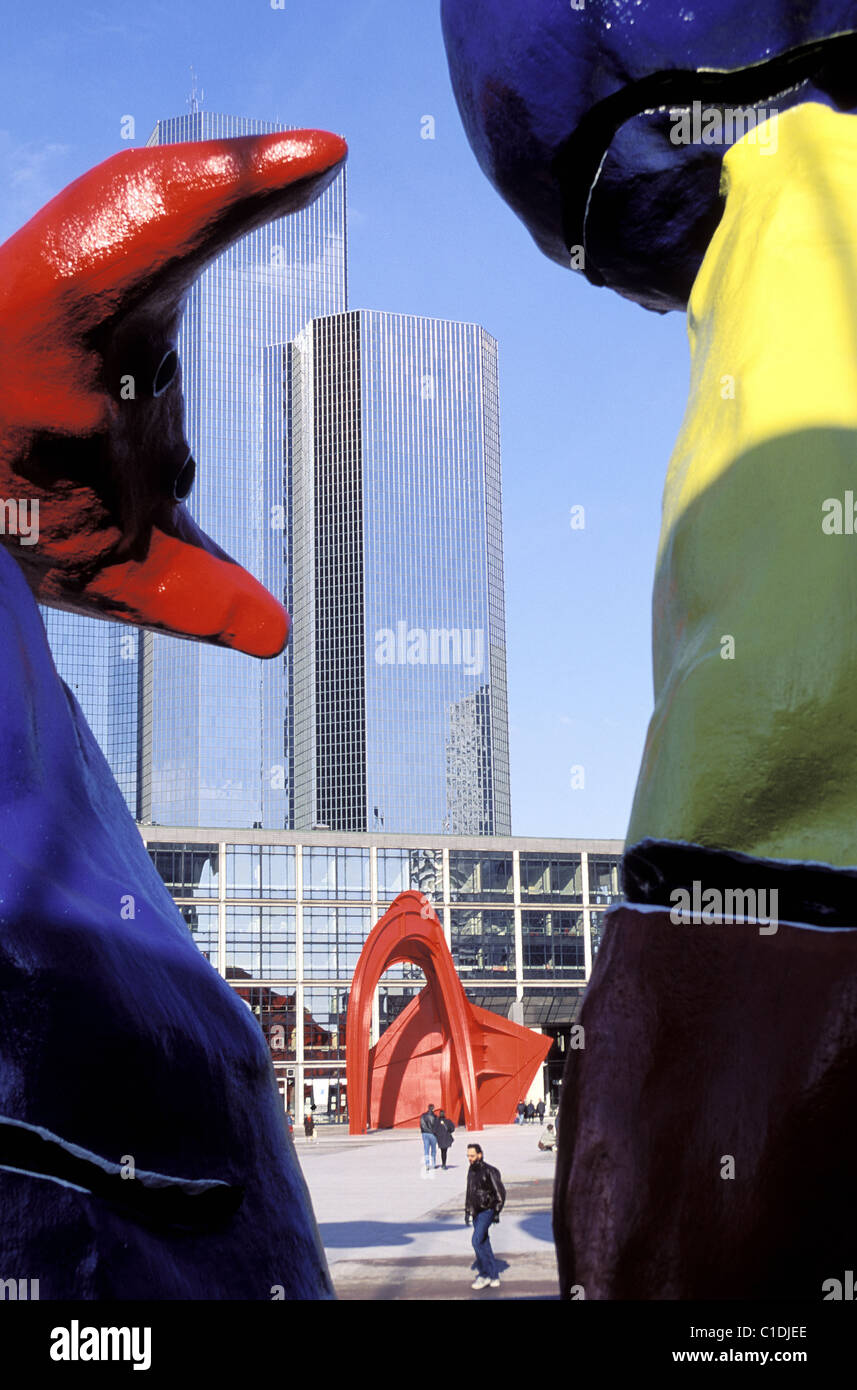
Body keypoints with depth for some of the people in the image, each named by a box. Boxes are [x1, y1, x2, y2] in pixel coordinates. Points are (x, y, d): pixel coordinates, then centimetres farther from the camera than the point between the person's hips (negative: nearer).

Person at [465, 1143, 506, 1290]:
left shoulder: (490, 1171, -14)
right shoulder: (471, 1170, 10)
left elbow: (500, 1192, -12)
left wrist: (497, 1213, -15)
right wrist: (467, 1212, 20)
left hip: (487, 1211, -8)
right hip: (476, 1212, 8)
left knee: (477, 1240, -17)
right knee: (484, 1244, 8)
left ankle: (484, 1274, -8)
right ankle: (494, 1277, 14)